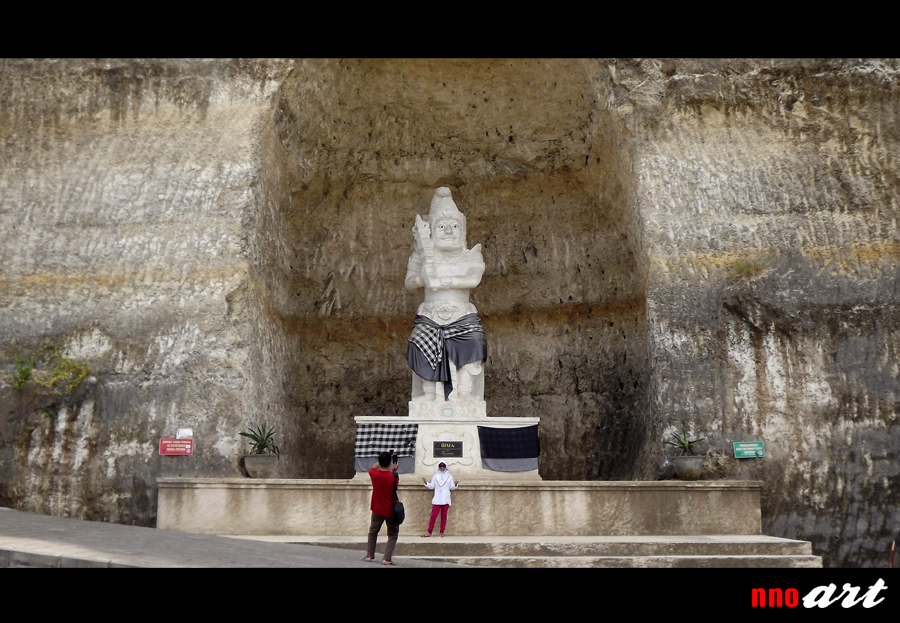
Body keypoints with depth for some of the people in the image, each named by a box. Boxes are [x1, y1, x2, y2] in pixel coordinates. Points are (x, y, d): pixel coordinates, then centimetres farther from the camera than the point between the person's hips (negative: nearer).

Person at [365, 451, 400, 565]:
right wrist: (393, 471, 8)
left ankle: (369, 555, 24)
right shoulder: (394, 477, -16)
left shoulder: (374, 474, -12)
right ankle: (387, 558, -2)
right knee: (393, 535, 10)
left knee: (373, 532, 22)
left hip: (377, 510, 2)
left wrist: (381, 460, 17)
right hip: (391, 511, -2)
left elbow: (372, 468, 13)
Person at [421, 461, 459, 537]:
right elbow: (432, 486, 9)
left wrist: (455, 484, -14)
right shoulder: (435, 476, 13)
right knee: (433, 515, -7)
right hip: (437, 500, 0)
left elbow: (452, 487, 5)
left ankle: (442, 532, 6)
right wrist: (426, 483, -5)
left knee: (443, 516, 1)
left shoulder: (449, 477, 10)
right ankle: (429, 532, -4)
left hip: (445, 500, 0)